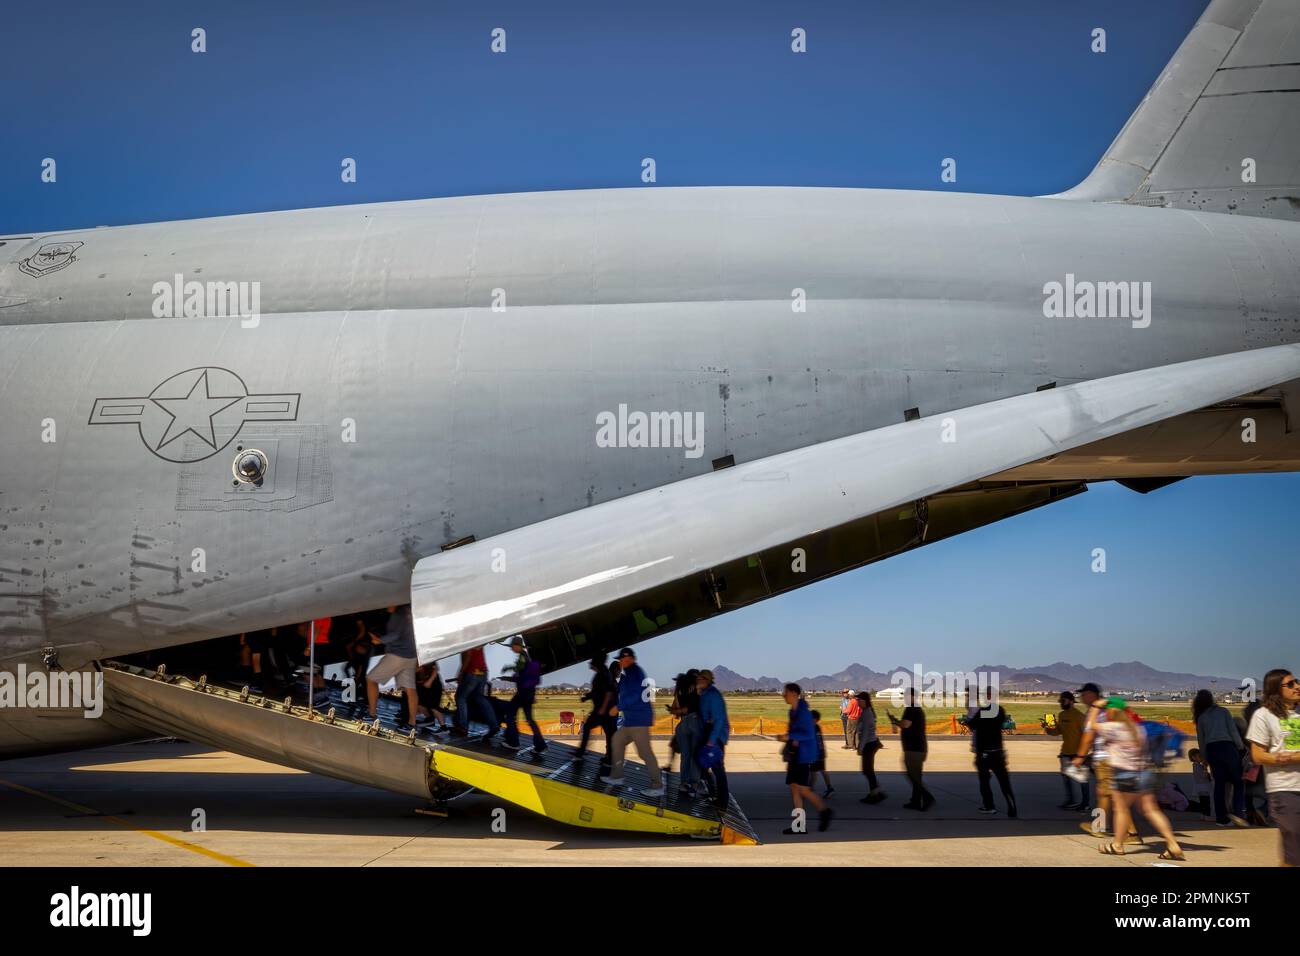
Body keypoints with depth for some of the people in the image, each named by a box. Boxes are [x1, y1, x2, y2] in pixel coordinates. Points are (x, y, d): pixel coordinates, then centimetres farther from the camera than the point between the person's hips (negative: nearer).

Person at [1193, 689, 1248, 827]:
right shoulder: (1223, 711, 5)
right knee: (1238, 781, 2)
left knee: (1219, 784, 8)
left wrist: (1206, 758, 21)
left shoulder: (1200, 717, 14)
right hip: (1227, 747, -3)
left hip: (1211, 750, 4)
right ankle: (1238, 812, -16)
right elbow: (1233, 730, -2)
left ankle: (1221, 818, 6)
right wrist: (1241, 747, 8)